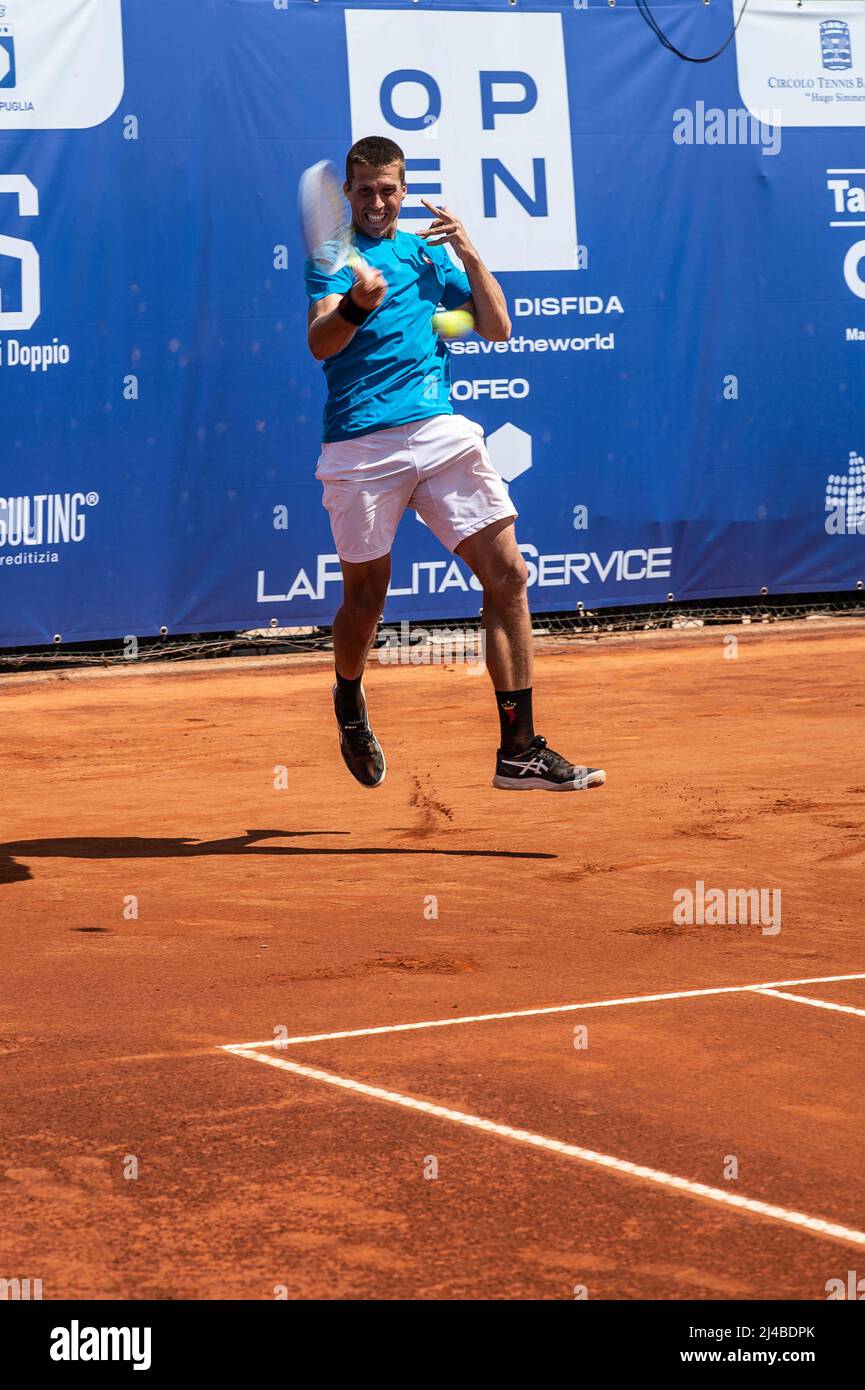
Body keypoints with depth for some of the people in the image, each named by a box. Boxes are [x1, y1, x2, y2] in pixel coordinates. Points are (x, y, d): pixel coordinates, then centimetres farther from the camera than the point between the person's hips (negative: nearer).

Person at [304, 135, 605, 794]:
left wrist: (470, 255, 6)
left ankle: (519, 751, -6)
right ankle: (350, 701, 39)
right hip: (363, 444, -3)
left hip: (440, 433, 4)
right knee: (366, 598, 5)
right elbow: (319, 343, -12)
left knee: (507, 573, -8)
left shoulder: (430, 252, 19)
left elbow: (497, 329, 17)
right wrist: (355, 305, -33)